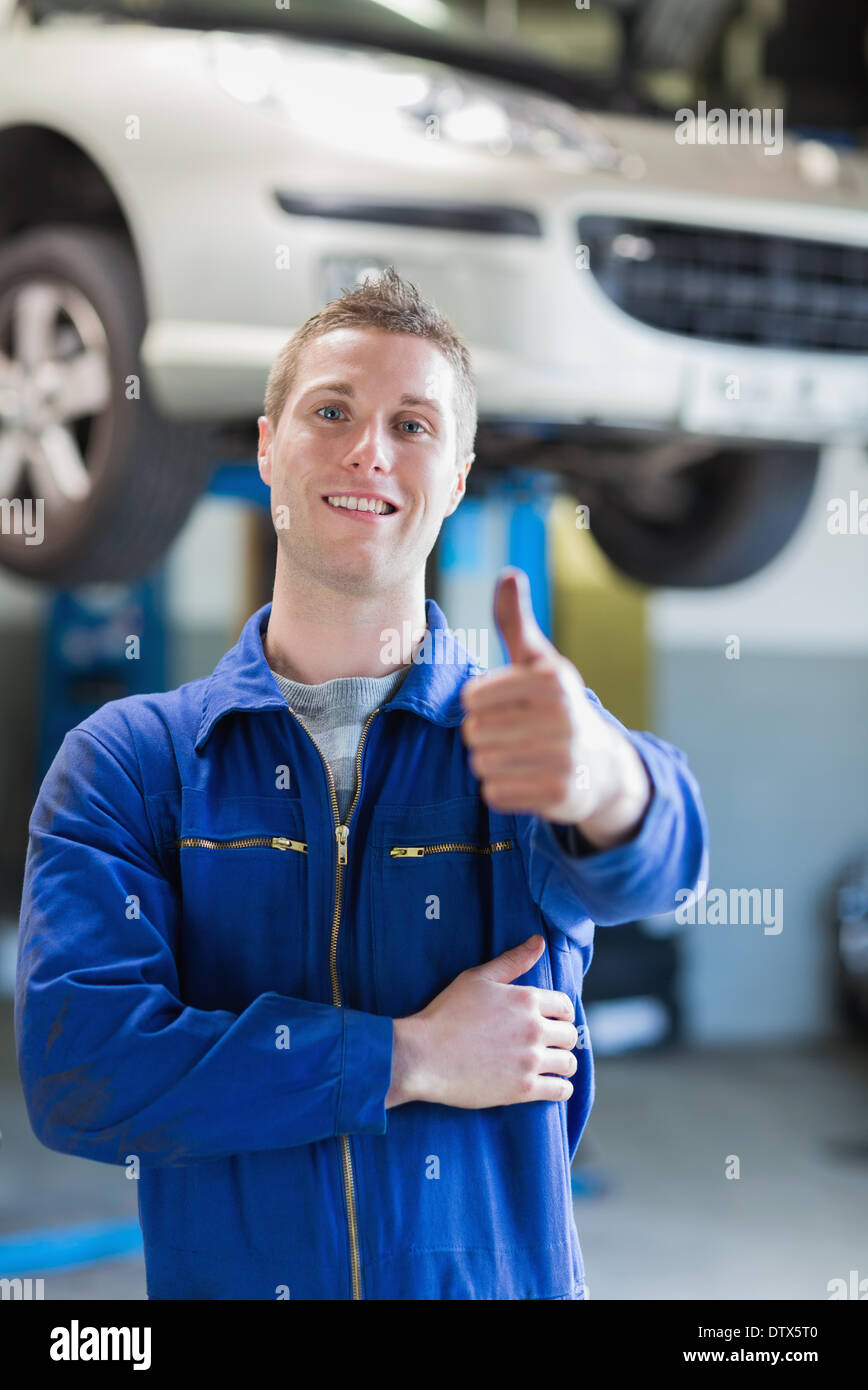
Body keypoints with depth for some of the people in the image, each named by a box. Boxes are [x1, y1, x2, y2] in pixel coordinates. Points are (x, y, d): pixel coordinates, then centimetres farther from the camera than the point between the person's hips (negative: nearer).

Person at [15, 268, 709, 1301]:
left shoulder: (519, 738, -5)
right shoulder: (125, 761, -5)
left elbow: (641, 865, -27)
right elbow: (73, 1068, -17)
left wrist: (600, 779, -50)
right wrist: (413, 1061, -18)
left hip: (505, 1283, 0)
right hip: (222, 1275, 0)